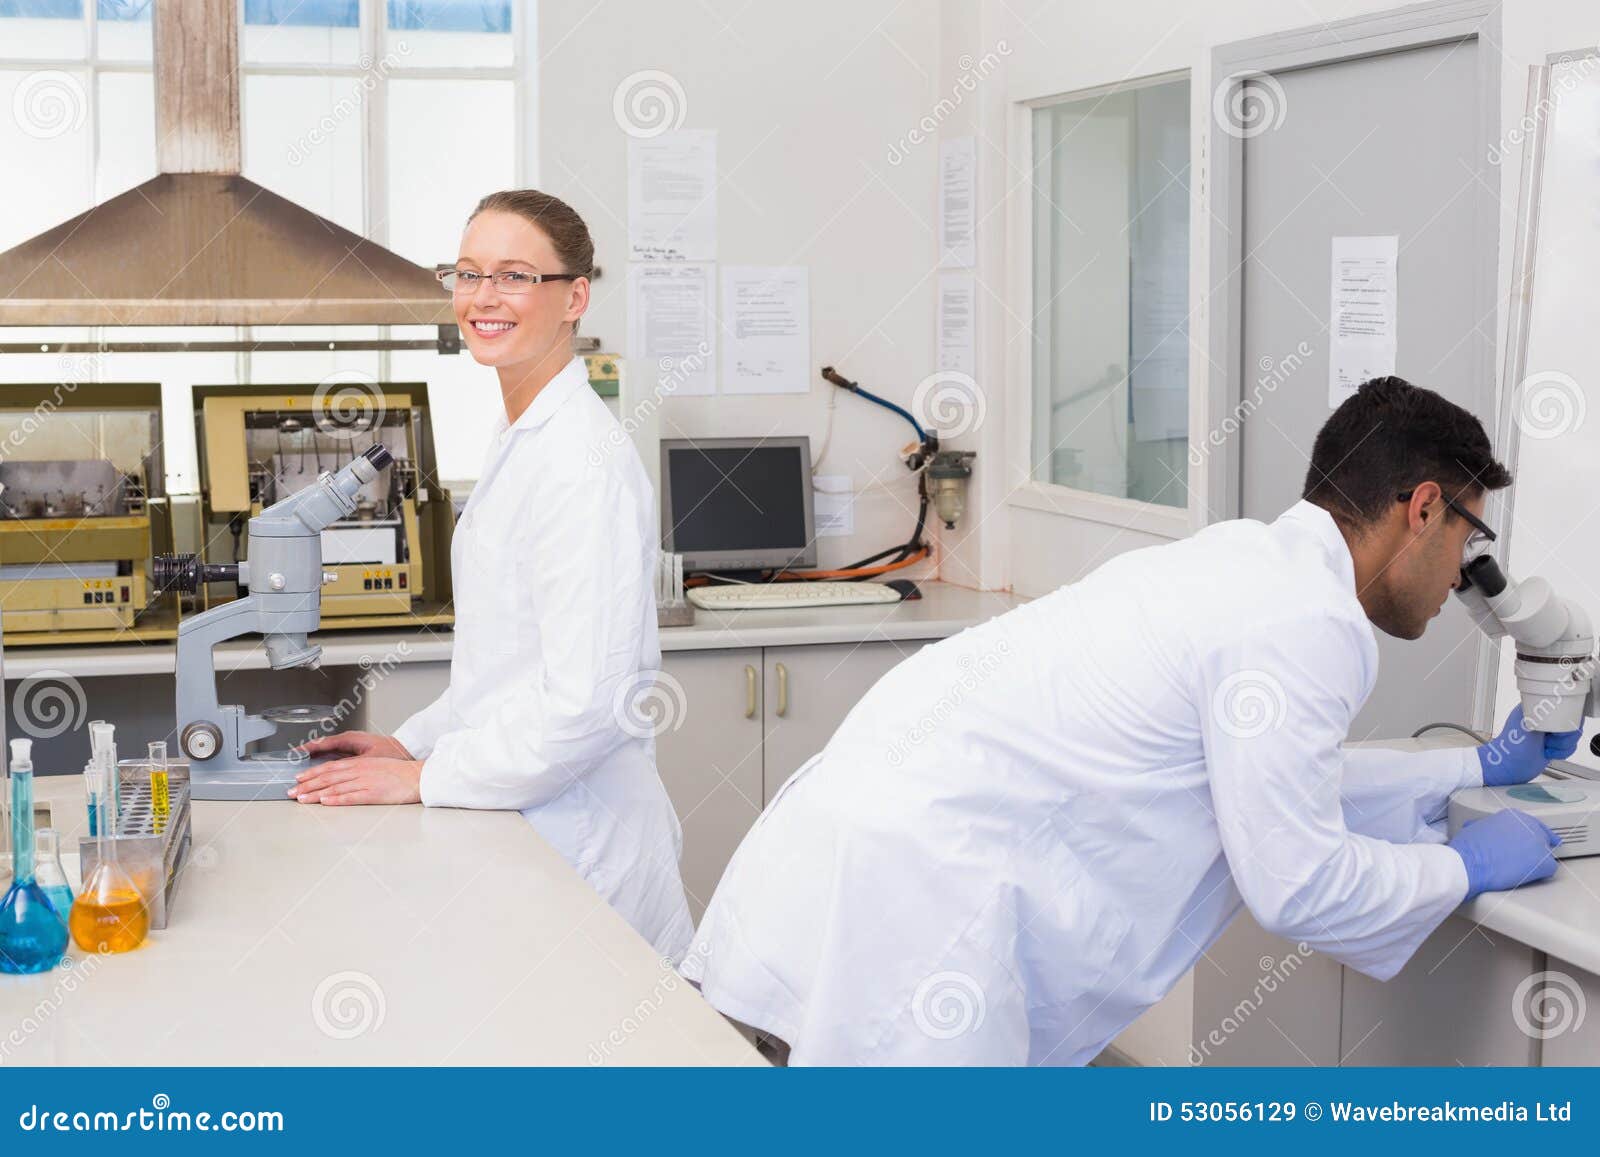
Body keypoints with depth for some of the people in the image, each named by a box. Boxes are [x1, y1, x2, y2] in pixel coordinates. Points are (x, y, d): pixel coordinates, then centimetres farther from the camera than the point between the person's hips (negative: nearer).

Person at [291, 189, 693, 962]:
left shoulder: (584, 462, -19)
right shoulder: (520, 438, 13)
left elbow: (588, 702, -24)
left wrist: (424, 777, -15)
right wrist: (410, 741, 11)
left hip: (576, 835, -9)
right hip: (519, 823, 9)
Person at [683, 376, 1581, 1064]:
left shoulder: (1250, 560, 17)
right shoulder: (1306, 624, -12)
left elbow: (1276, 778, 31)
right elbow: (1296, 881, -10)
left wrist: (1480, 767, 38)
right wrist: (1469, 867, 7)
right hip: (900, 897, -10)